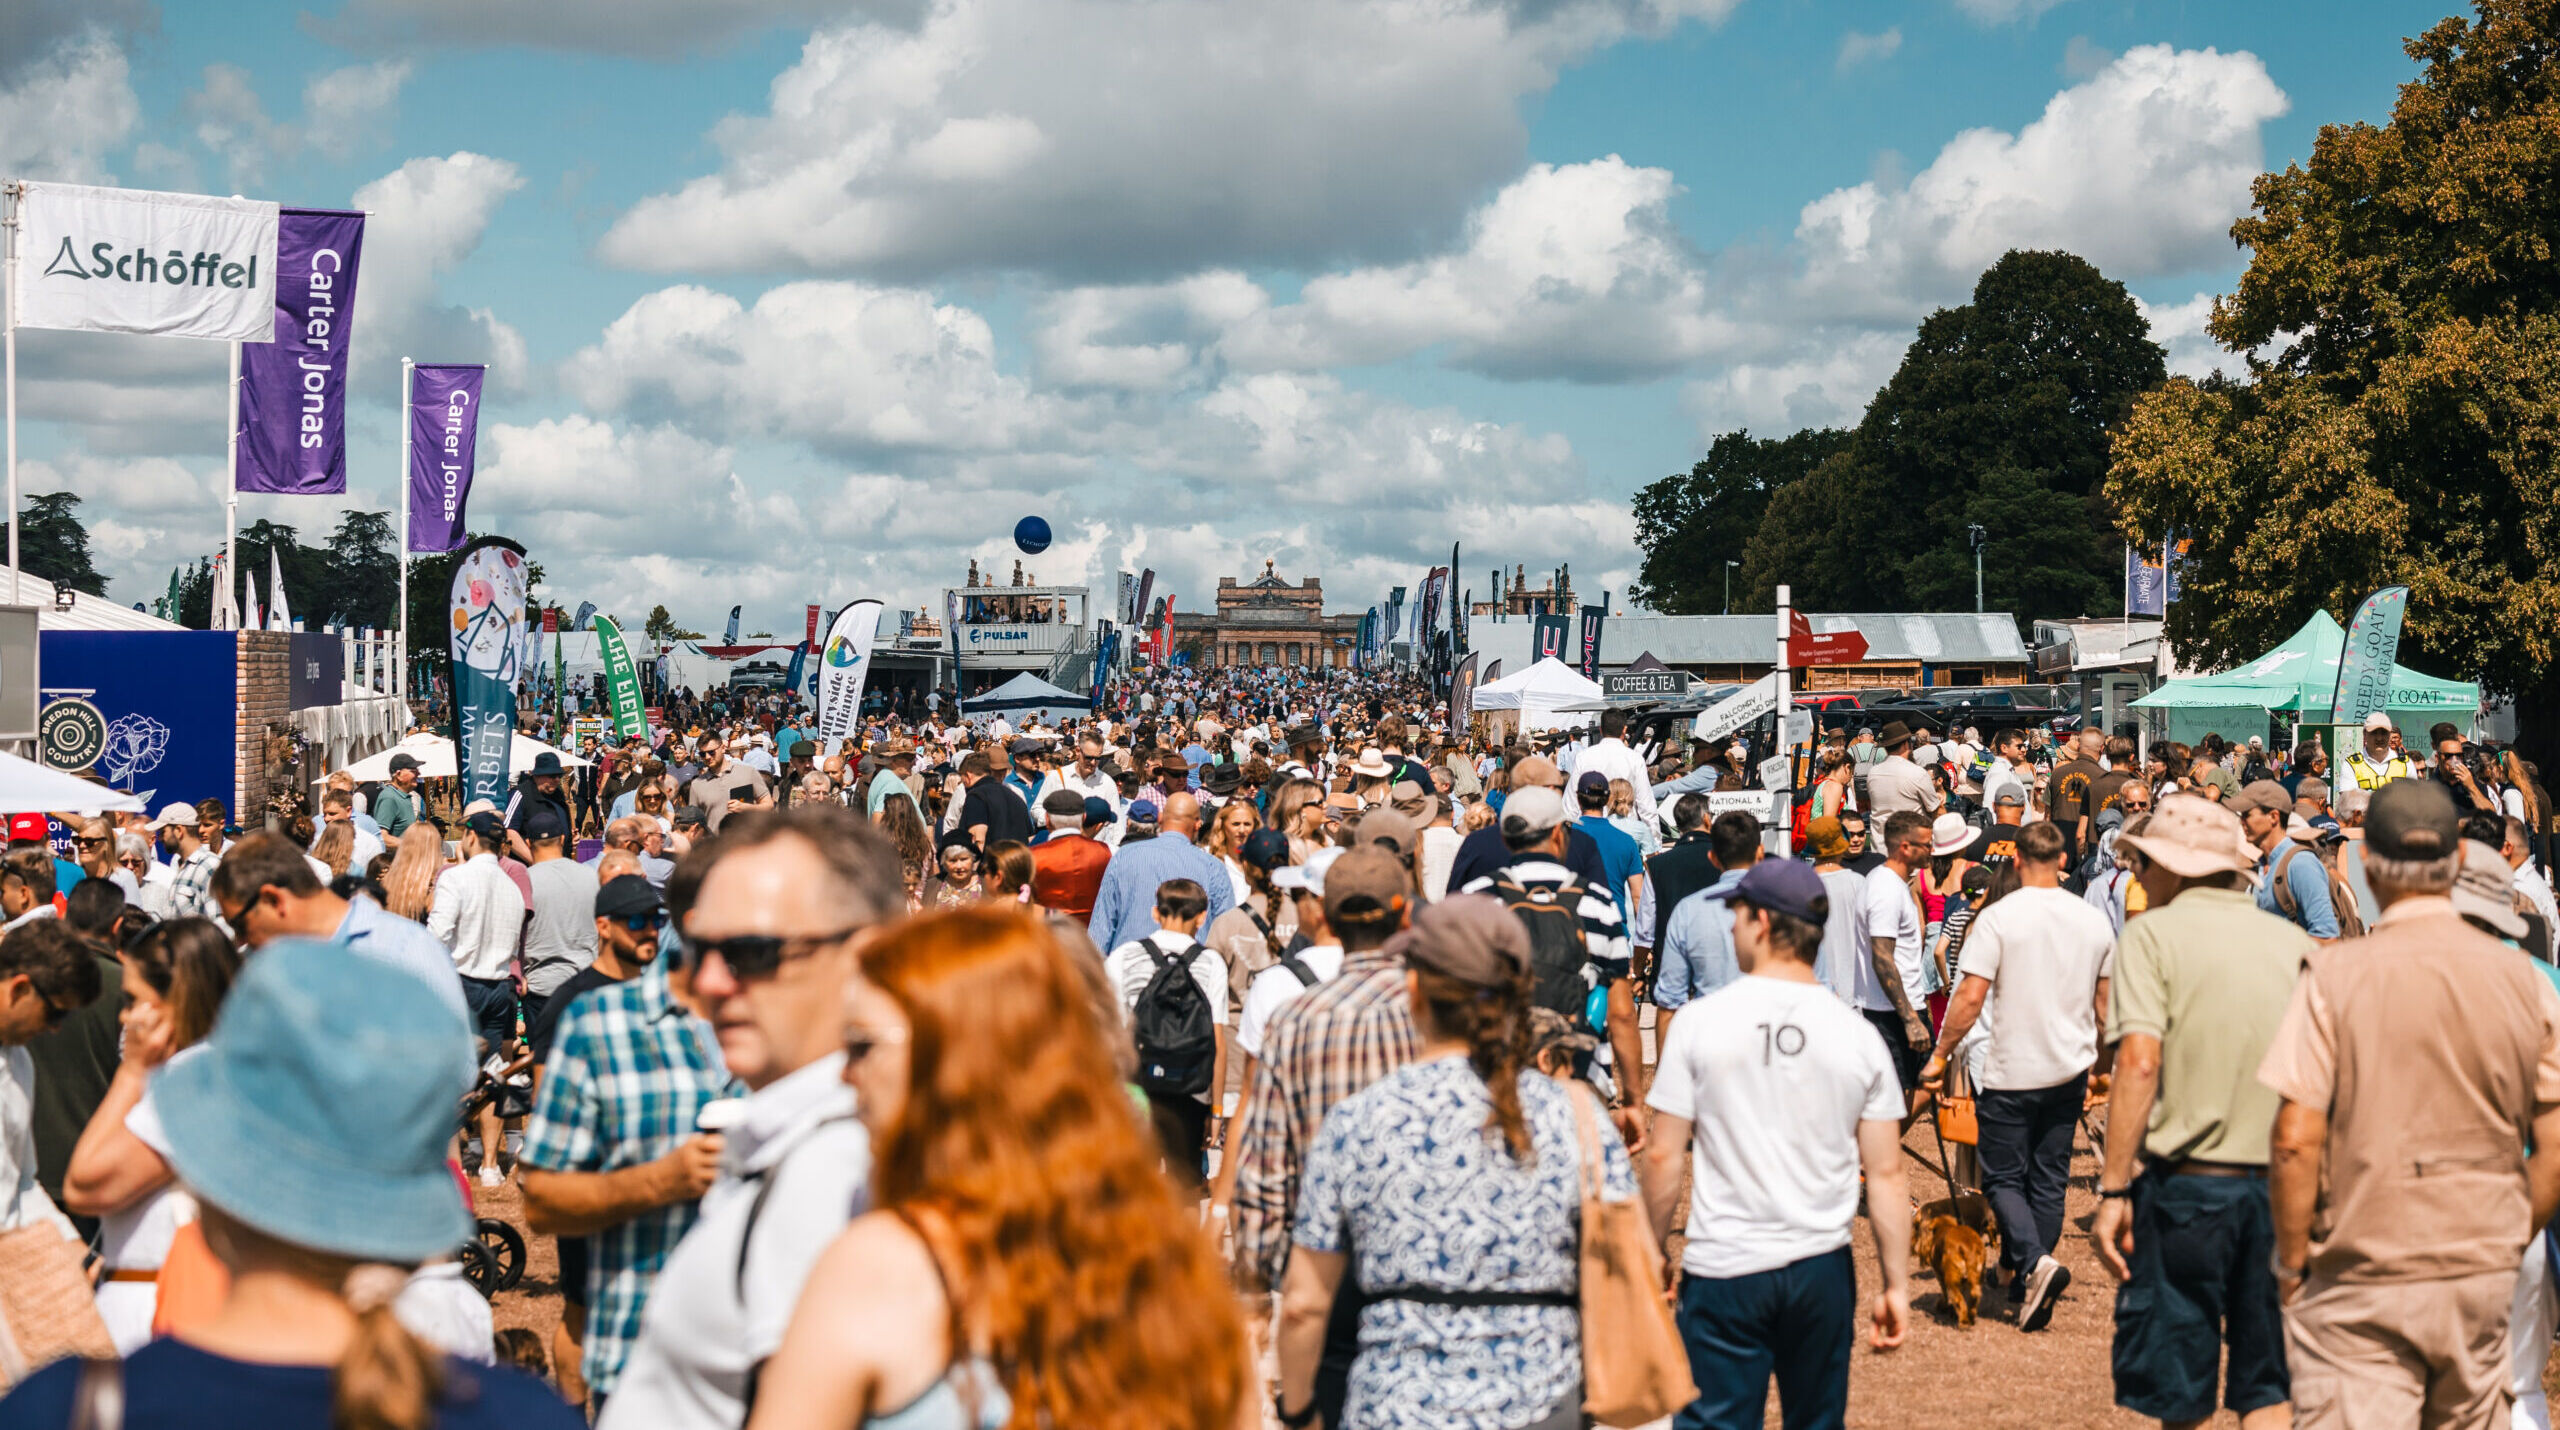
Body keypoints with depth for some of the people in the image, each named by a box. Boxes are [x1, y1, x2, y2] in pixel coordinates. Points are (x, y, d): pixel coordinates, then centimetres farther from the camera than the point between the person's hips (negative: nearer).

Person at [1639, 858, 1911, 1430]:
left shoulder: (1699, 1022, -7)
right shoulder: (1858, 1034, 0)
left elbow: (1664, 1158, -5)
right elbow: (1886, 1173, 1)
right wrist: (1896, 1283, 8)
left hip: (1724, 1270, -3)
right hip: (1823, 1271, 3)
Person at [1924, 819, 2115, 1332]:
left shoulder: (1998, 918, -12)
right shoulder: (2094, 921, 3)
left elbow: (1969, 998, -16)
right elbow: (2105, 1005, 12)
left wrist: (1939, 1056, -5)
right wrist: (2099, 1065, 26)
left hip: (2012, 1072, -5)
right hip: (2069, 1070, 5)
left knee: (2003, 1178, 4)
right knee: (2049, 1179, 12)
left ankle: (2034, 1262, -17)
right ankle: (2025, 1279, 15)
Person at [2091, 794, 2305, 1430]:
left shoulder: (2154, 932, -4)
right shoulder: (2294, 941, 9)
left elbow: (2140, 1062, -14)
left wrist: (2113, 1189, -13)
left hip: (2188, 1180, -4)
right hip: (2284, 1186, 4)